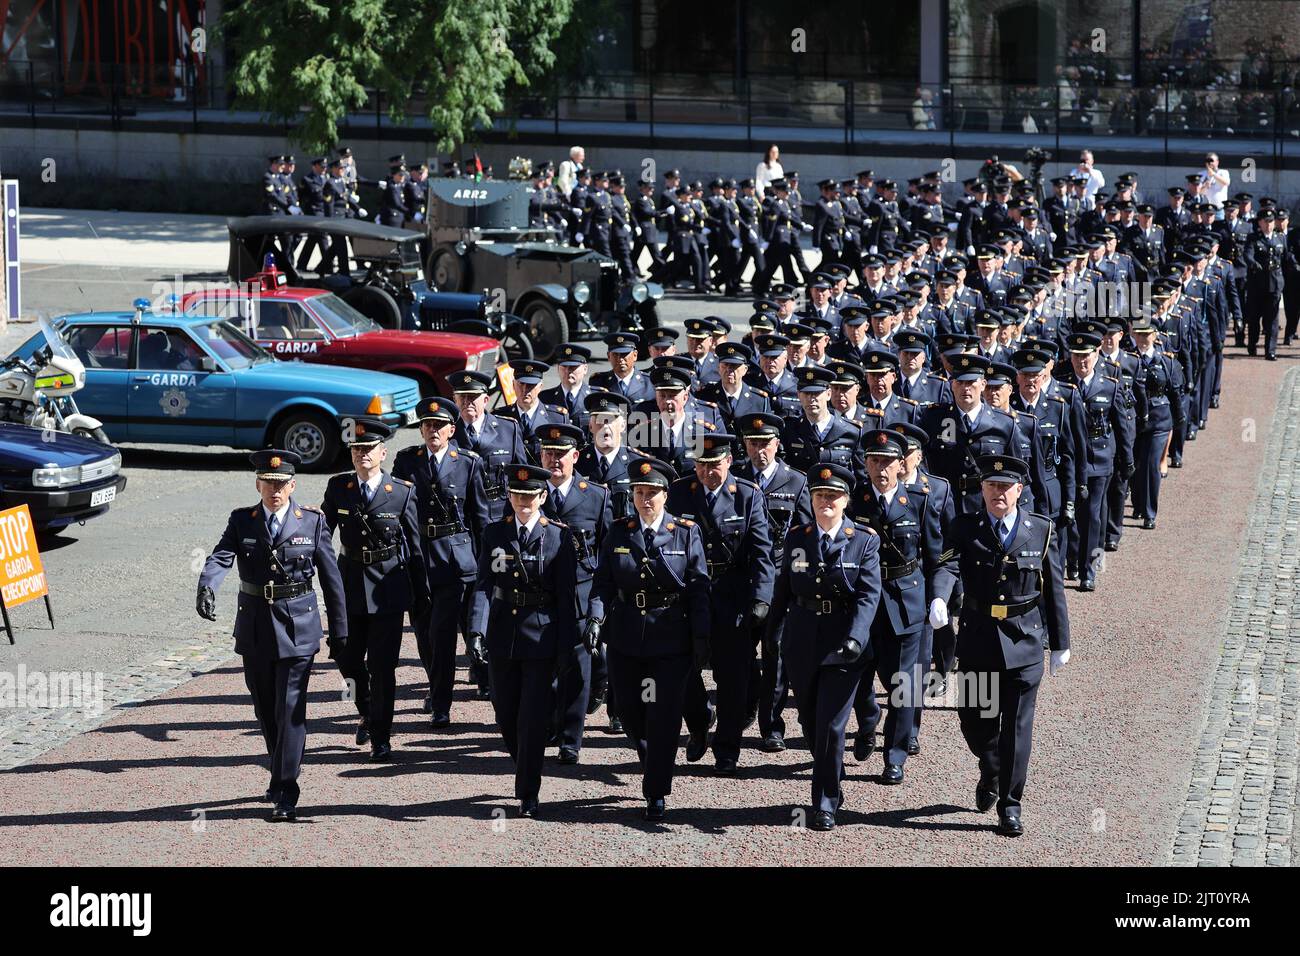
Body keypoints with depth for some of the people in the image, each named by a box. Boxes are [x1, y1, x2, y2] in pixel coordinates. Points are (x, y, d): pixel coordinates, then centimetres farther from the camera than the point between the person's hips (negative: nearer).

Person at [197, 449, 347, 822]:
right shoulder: (241, 522, 3)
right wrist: (207, 587, -36)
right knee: (266, 711, 14)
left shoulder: (312, 522, 0)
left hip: (298, 628, -3)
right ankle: (283, 774, 34)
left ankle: (285, 795, -9)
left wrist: (339, 633, 3)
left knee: (290, 711, -8)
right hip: (255, 628, 3)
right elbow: (220, 558, -14)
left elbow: (331, 578, 4)